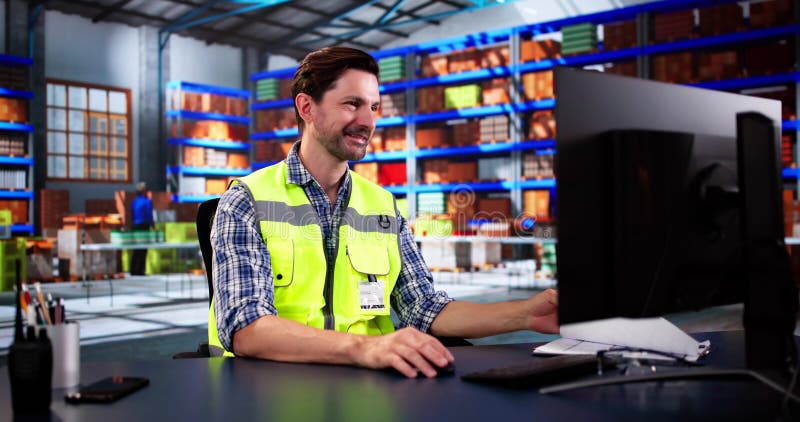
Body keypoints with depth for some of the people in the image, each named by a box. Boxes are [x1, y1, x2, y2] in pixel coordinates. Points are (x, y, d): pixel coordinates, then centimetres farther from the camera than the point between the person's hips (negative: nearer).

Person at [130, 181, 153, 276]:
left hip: (135, 226, 7)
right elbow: (149, 216, -13)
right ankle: (140, 270, -4)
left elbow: (132, 216, 13)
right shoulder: (147, 201, -10)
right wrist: (152, 226, -6)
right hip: (144, 226, -7)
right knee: (143, 250, -3)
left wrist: (133, 226, 19)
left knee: (136, 250, 12)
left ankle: (133, 270, 13)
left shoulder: (134, 201, 11)